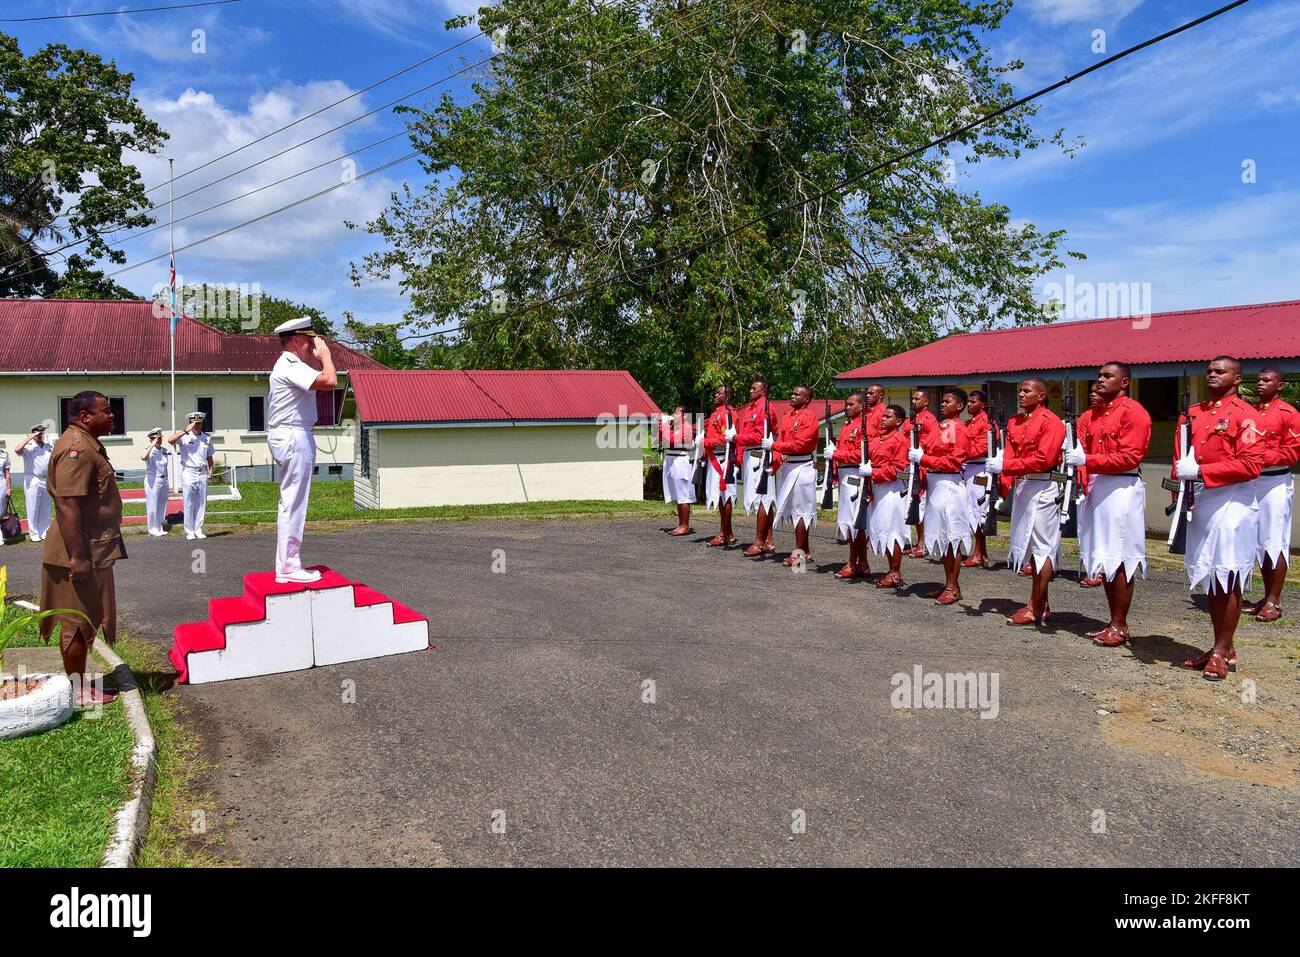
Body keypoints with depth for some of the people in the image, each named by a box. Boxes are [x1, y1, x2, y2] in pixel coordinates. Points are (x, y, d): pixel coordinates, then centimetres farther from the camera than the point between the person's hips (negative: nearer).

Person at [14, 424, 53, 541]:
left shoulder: (48, 448, 14)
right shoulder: (28, 447, -3)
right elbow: (17, 450, -25)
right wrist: (29, 438, -17)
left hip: (47, 481, 5)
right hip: (33, 481, -5)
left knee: (46, 509, 9)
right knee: (33, 509, 0)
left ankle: (44, 532, 17)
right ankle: (34, 534, 6)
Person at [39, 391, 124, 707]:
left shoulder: (88, 445, 16)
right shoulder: (76, 448, -18)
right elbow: (67, 505, -26)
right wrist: (78, 556, -27)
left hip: (92, 551, 11)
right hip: (81, 553, -11)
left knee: (86, 619, 17)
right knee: (78, 622, 0)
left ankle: (80, 683, 27)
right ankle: (77, 691, 10)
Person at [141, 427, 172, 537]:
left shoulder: (164, 451, 10)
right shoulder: (149, 451, -10)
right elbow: (143, 457, -34)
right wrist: (152, 445, -27)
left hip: (163, 480, 7)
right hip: (153, 481, -7)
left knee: (162, 505, 12)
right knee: (153, 505, -1)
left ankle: (159, 528, 23)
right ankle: (153, 529, 7)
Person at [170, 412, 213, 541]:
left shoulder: (207, 438, 11)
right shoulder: (184, 436, -3)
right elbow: (170, 441, -23)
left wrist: (210, 471, 8)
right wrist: (185, 431, -22)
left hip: (202, 473, 4)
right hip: (188, 473, -4)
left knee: (202, 503, 5)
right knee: (189, 504, -2)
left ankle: (198, 530, 12)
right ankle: (189, 531, 4)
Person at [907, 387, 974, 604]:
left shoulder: (959, 430, -8)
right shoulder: (936, 428, 15)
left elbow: (954, 462, -16)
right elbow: (926, 450, 17)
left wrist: (923, 459, -17)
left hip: (949, 485, -8)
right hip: (933, 484, 8)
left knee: (951, 538, -2)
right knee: (941, 537, 12)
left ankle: (954, 588, 4)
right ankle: (948, 584, 20)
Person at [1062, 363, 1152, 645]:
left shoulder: (1132, 411, -7)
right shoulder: (1093, 414, 16)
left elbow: (1130, 457, -14)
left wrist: (1087, 460, -21)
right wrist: (1074, 456, -9)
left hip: (1121, 489, -7)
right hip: (1096, 488, 7)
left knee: (1119, 560, -2)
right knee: (1103, 559, 11)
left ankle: (1120, 627, 7)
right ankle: (1112, 622, 21)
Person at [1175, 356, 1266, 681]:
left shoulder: (1244, 415, -7)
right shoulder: (1192, 413, 12)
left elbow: (1251, 464, -15)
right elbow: (1180, 457, 16)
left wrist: (1201, 471, -19)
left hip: (1232, 502, -6)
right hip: (1200, 502, 7)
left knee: (1228, 580, -1)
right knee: (1210, 578, 12)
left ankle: (1222, 653, 7)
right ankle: (1222, 648, 24)